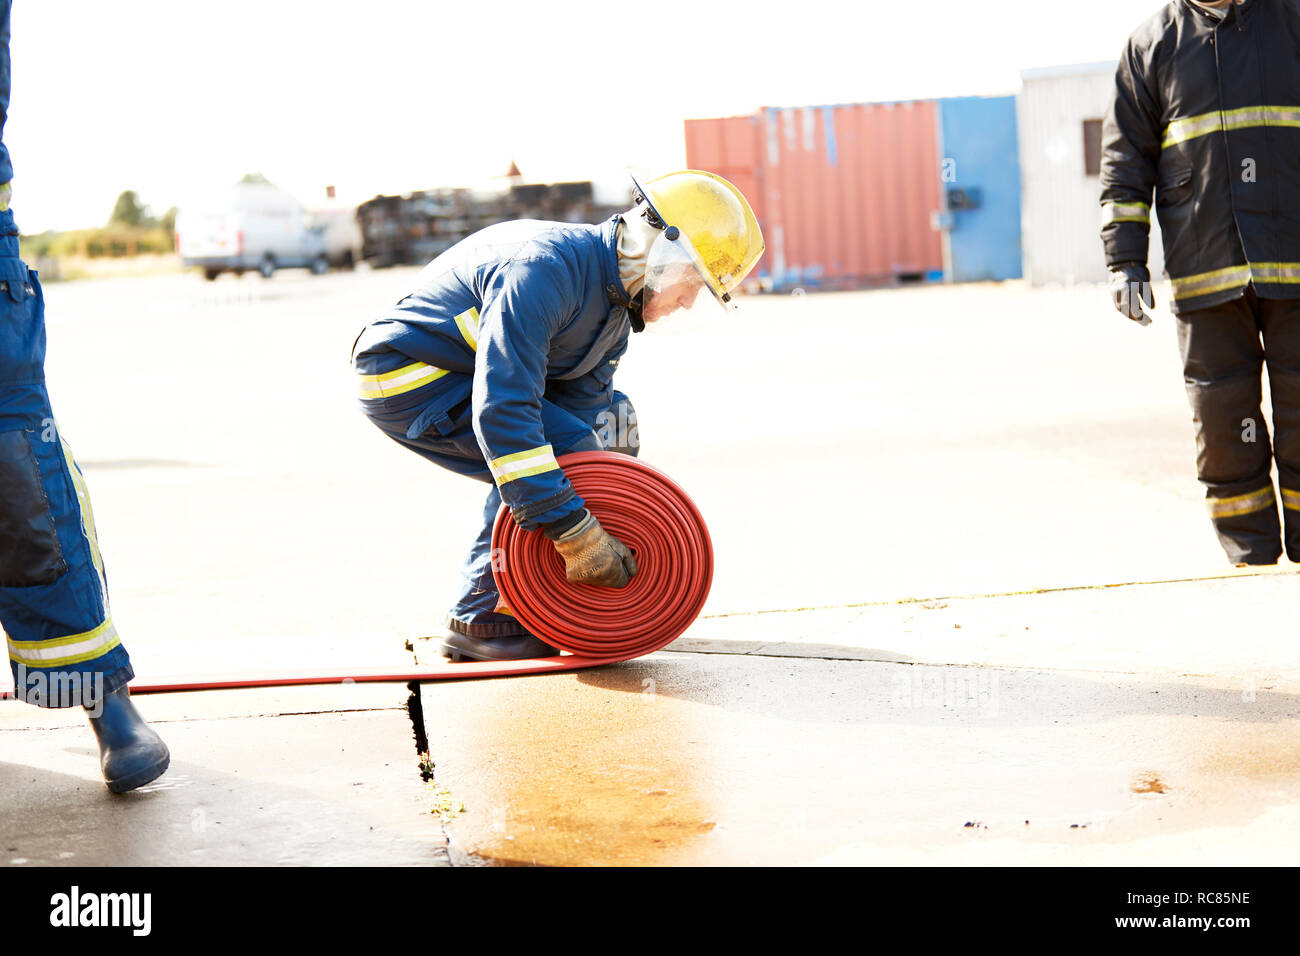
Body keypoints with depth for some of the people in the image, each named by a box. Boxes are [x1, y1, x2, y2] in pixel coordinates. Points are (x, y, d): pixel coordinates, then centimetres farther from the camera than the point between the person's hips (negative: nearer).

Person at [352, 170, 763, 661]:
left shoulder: (616, 307, 2)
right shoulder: (545, 270, -30)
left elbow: (583, 411, 4)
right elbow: (501, 409, -36)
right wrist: (574, 530, -36)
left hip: (460, 374, 10)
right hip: (404, 376, -10)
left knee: (613, 420, 7)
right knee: (564, 450, -21)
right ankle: (479, 620, -10)